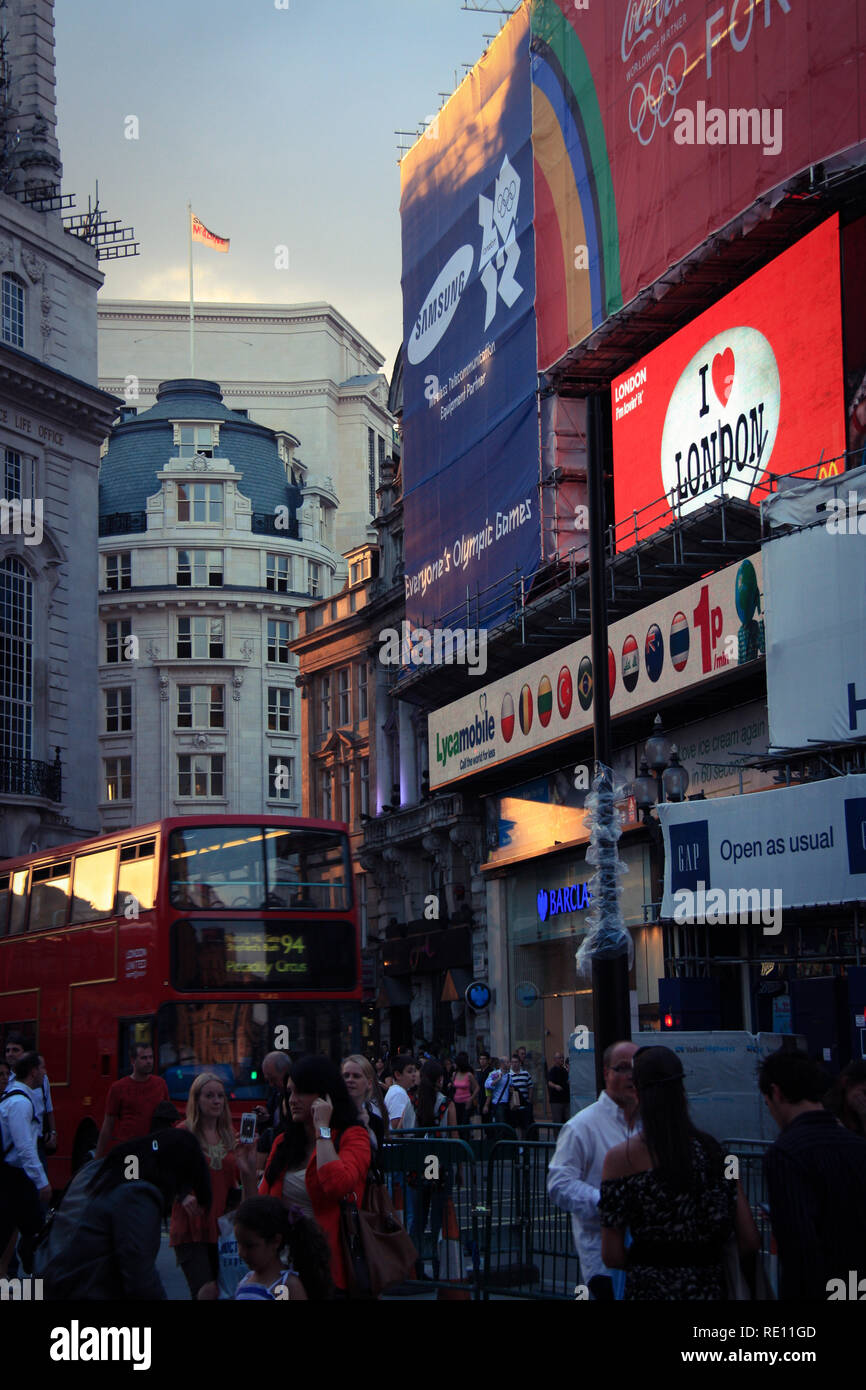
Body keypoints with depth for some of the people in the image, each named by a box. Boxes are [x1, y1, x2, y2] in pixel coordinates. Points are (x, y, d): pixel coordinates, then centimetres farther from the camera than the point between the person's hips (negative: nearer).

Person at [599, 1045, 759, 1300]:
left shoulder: (621, 1158, -7)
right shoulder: (712, 1149, 2)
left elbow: (612, 1256, -9)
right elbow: (750, 1242, 1)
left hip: (651, 1288, -3)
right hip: (711, 1287, 3)